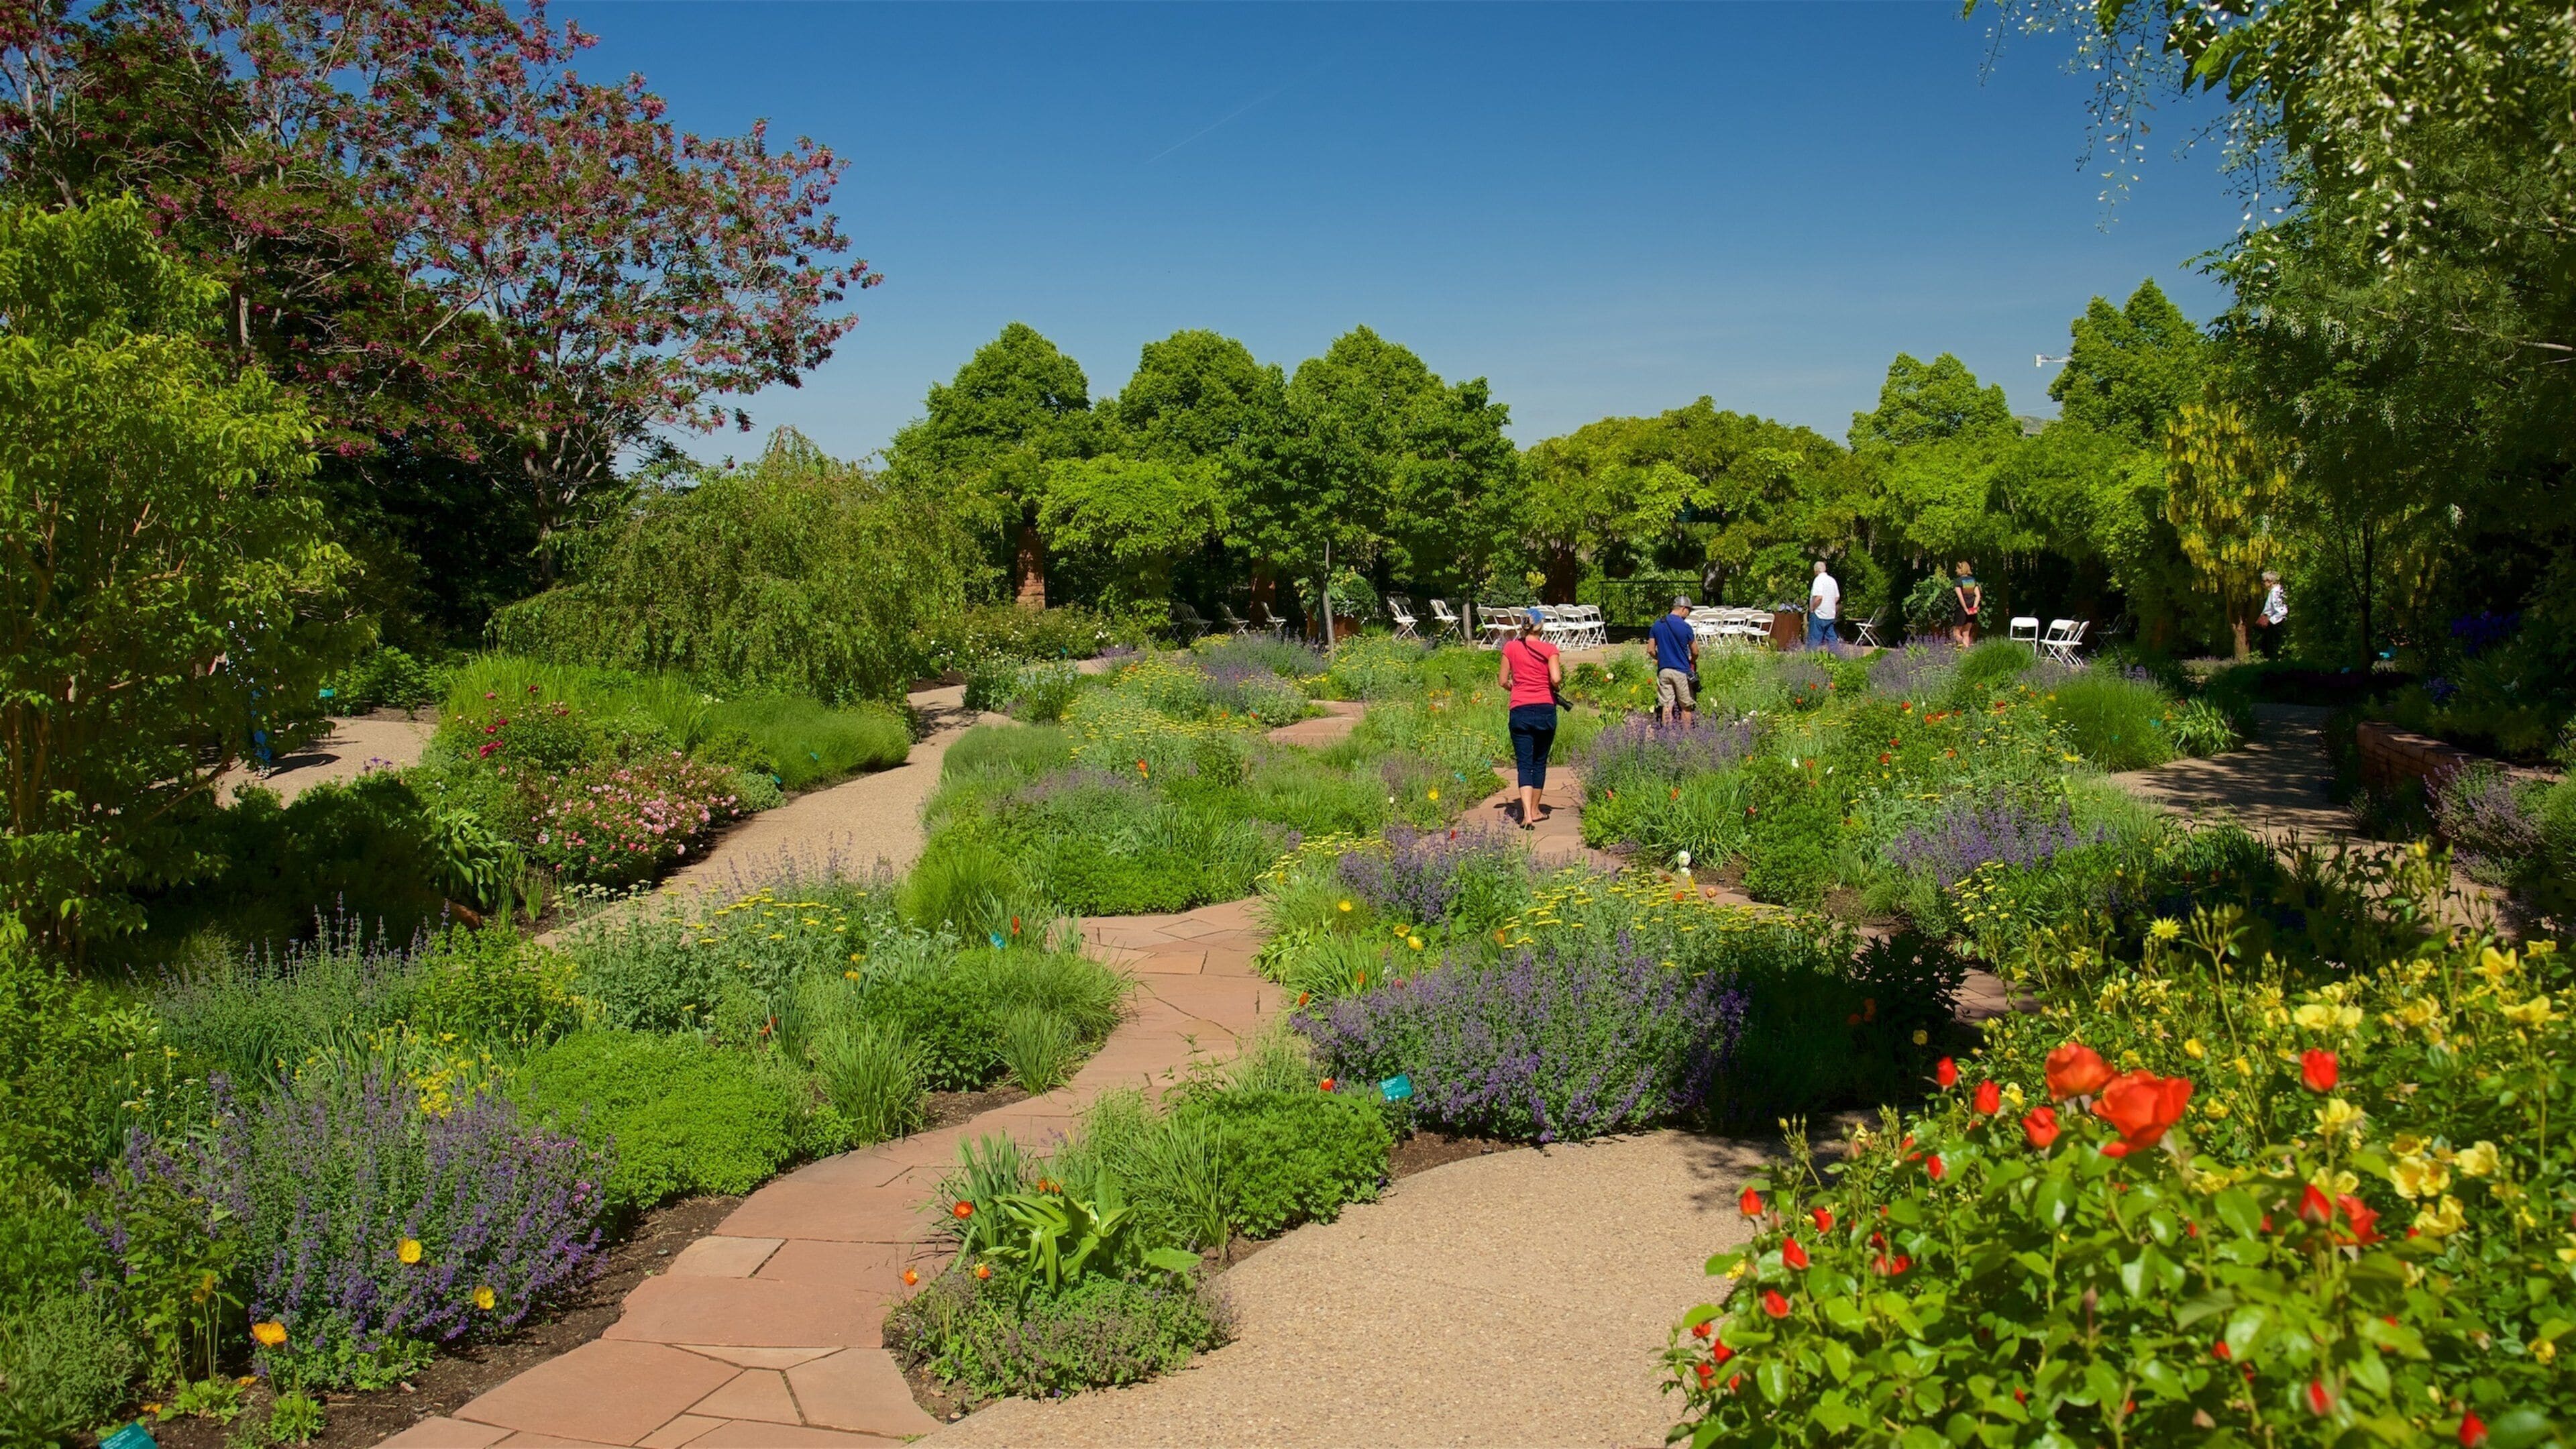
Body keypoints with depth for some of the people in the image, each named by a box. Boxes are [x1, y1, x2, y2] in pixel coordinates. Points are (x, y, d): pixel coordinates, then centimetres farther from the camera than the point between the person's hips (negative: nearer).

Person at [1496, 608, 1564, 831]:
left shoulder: (1511, 647, 1)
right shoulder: (1549, 649, -3)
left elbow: (1503, 681, 4)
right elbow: (1556, 679, -13)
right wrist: (1554, 684, 10)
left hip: (1520, 711, 0)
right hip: (1546, 710, 0)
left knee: (1525, 764, -2)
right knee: (1540, 762, 16)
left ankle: (1527, 814, -18)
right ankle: (1535, 810, 26)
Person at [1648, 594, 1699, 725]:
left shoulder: (1657, 625, 2)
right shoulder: (1685, 627, -10)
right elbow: (1695, 652, -1)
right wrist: (1693, 661, 20)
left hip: (1663, 670, 4)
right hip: (1681, 671, -4)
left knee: (1666, 706, 4)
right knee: (1686, 707, 8)